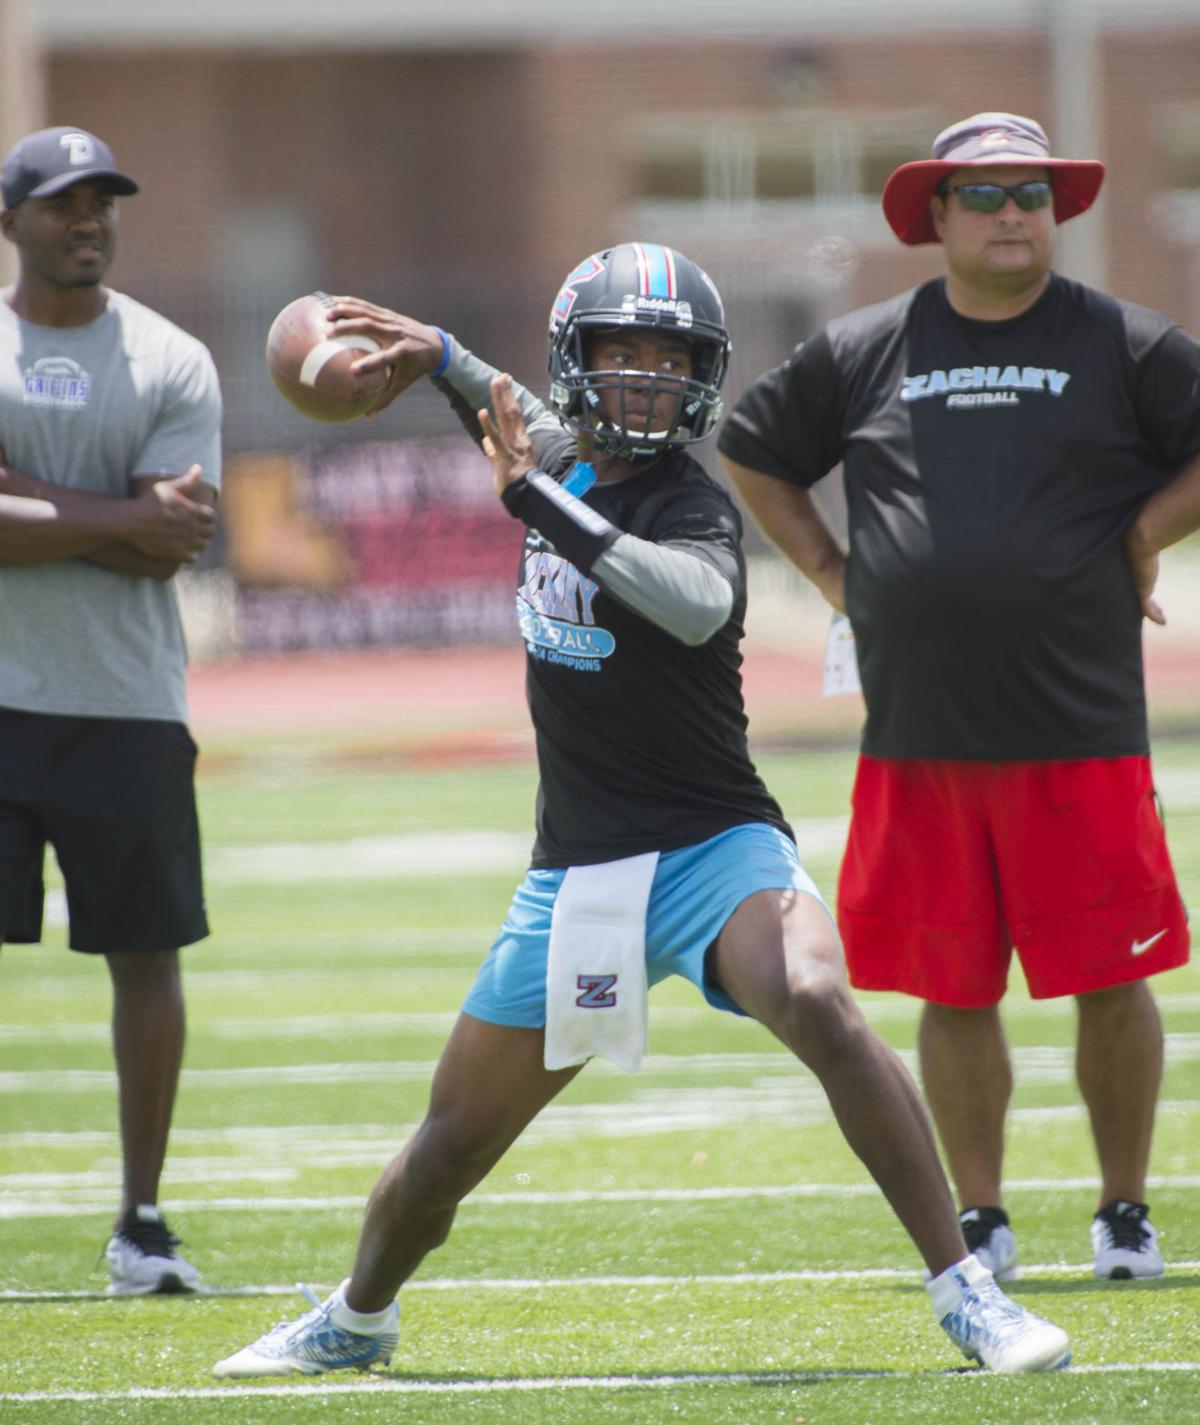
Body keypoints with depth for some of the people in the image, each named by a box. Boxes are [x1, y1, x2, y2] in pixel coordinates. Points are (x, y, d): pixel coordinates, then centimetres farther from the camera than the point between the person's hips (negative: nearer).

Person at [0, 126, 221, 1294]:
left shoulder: (171, 363, 5)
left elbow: (173, 547, -7)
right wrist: (125, 519, -14)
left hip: (127, 705, 1)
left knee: (145, 955, 3)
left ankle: (142, 1219, 13)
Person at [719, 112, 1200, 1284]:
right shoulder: (860, 353, 10)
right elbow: (752, 453, 22)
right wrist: (829, 571, 13)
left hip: (1080, 735, -2)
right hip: (917, 738, 2)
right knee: (952, 990, 5)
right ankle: (978, 1219, 15)